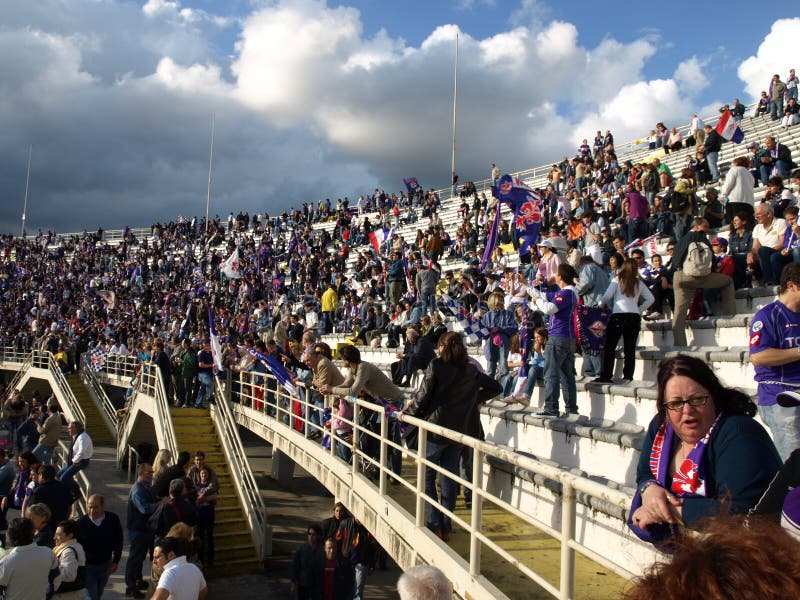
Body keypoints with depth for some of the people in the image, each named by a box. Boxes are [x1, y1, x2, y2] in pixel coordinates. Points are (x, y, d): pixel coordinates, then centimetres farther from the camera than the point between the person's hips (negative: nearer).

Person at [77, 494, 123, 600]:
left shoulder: (113, 519, -10)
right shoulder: (81, 522, -16)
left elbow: (118, 542, 1)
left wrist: (115, 561, 0)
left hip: (105, 564, 3)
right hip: (87, 565, -3)